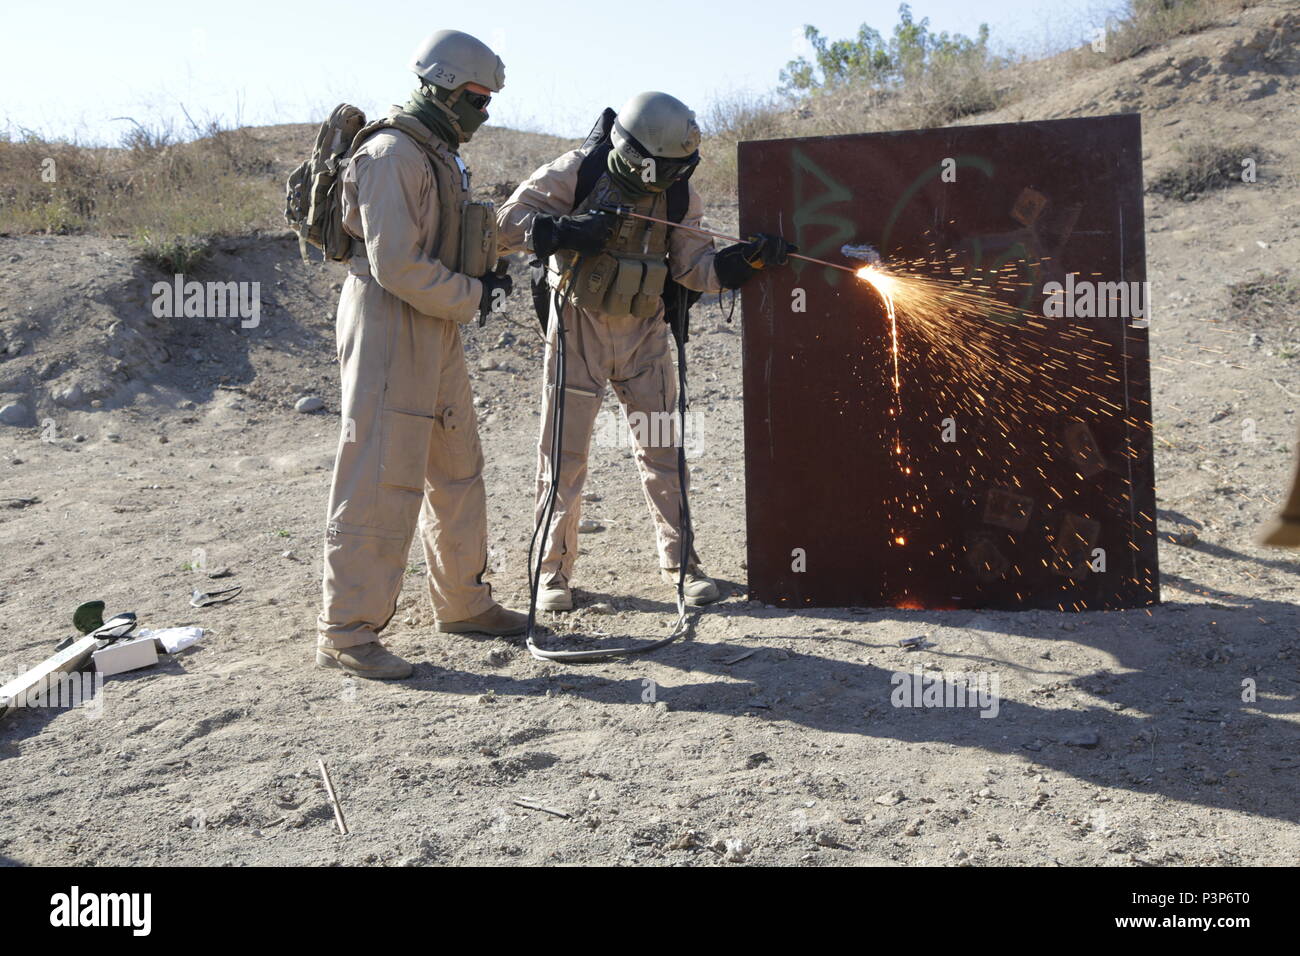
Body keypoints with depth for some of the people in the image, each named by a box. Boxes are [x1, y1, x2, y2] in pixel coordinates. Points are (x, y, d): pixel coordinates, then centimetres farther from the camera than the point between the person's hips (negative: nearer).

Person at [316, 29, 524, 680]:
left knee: (457, 471, 15)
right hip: (388, 332, -10)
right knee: (380, 482, -8)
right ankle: (345, 632, 1)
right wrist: (473, 296, -13)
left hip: (435, 335, 10)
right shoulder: (392, 154, -15)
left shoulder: (440, 155, 17)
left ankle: (463, 602, 29)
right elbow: (397, 265, -22)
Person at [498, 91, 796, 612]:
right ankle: (553, 569, 13)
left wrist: (748, 258, -16)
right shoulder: (577, 172, -11)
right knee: (564, 452, 1)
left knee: (664, 450, 6)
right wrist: (567, 231, -26)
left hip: (644, 333, 3)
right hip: (577, 327, -3)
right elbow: (510, 221, -10)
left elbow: (696, 266, 0)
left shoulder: (678, 193, 0)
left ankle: (680, 559, 20)